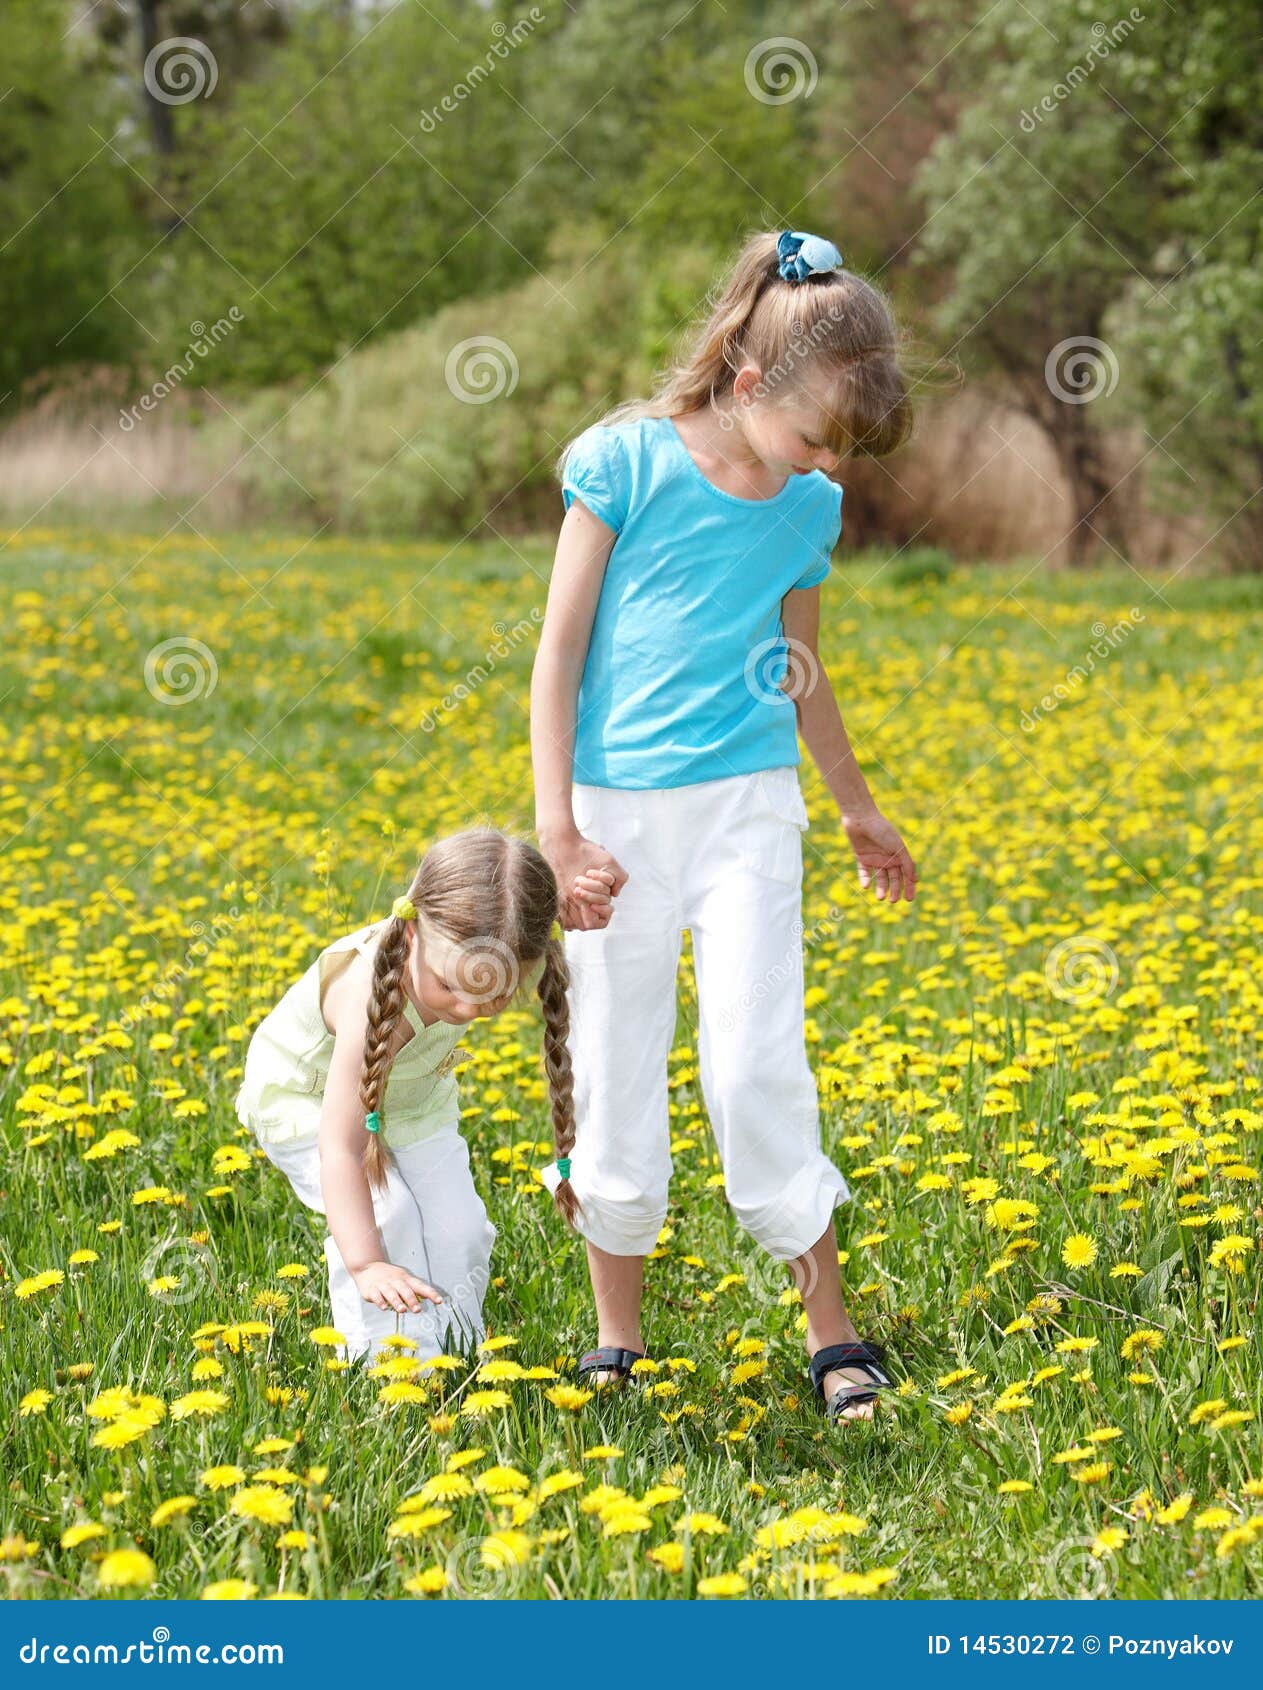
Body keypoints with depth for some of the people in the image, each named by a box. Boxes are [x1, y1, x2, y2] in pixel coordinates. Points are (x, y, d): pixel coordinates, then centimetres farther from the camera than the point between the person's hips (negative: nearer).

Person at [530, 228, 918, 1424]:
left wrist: (859, 810, 29)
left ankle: (829, 1329, 6)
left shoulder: (808, 508, 4)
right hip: (618, 808, -2)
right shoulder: (627, 461, -8)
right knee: (616, 1070, 3)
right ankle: (616, 1343, 16)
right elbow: (559, 650, -6)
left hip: (746, 806, 2)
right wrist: (556, 831, -11)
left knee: (758, 1065, -6)